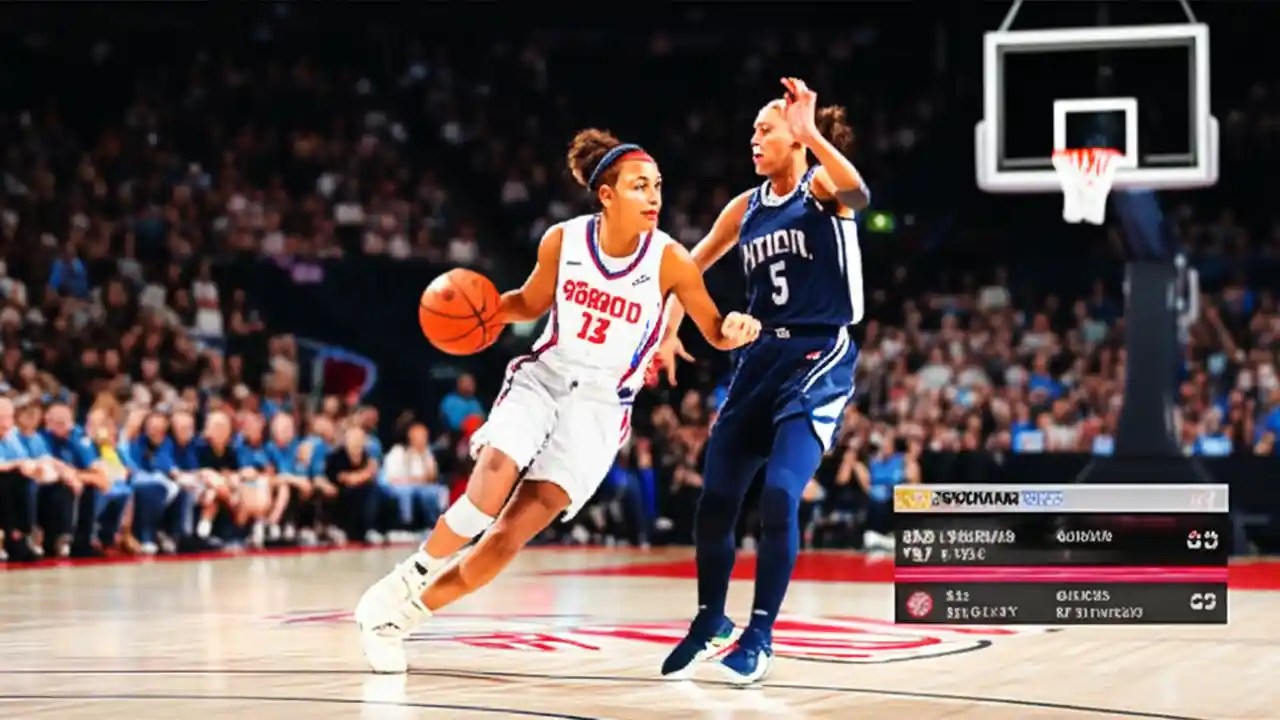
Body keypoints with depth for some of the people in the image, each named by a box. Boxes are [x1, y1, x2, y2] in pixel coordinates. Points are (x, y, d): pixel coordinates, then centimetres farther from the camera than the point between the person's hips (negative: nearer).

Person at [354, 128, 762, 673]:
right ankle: (409, 577, -3)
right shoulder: (562, 240, -7)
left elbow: (715, 333, -7)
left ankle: (404, 614, 6)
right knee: (489, 490, -25)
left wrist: (737, 328, -31)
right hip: (541, 377, 1)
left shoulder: (669, 260, -13)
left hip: (600, 406, -1)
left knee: (515, 530, -7)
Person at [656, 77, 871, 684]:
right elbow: (690, 267, 23)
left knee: (779, 493, -19)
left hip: (819, 359, -6)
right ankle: (710, 622, 23)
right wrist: (668, 333, 16)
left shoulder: (822, 188, -6)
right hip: (760, 358, 6)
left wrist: (811, 132, -39)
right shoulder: (746, 208, 11)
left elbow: (857, 193, -32)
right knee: (714, 497, 3)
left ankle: (760, 636, -6)